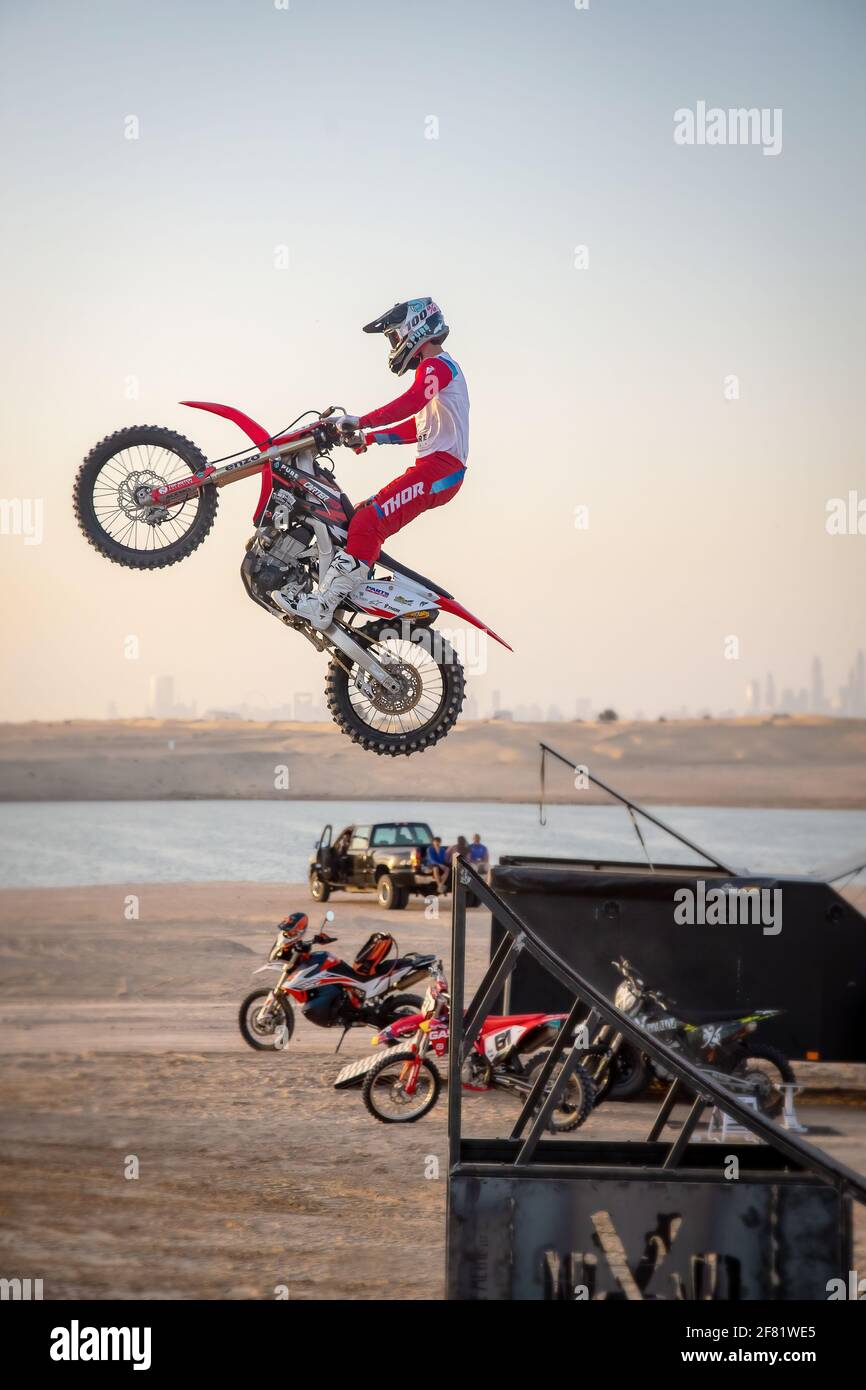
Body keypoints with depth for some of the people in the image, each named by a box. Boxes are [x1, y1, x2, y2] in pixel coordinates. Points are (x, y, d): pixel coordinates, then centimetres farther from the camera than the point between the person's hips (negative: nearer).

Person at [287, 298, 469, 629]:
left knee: (369, 522, -21)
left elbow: (411, 403, -26)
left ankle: (322, 607, -30)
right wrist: (369, 437, 23)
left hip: (438, 466, -11)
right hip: (436, 468, 11)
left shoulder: (436, 365, -6)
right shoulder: (441, 369, 27)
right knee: (365, 517, 15)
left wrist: (361, 421, -31)